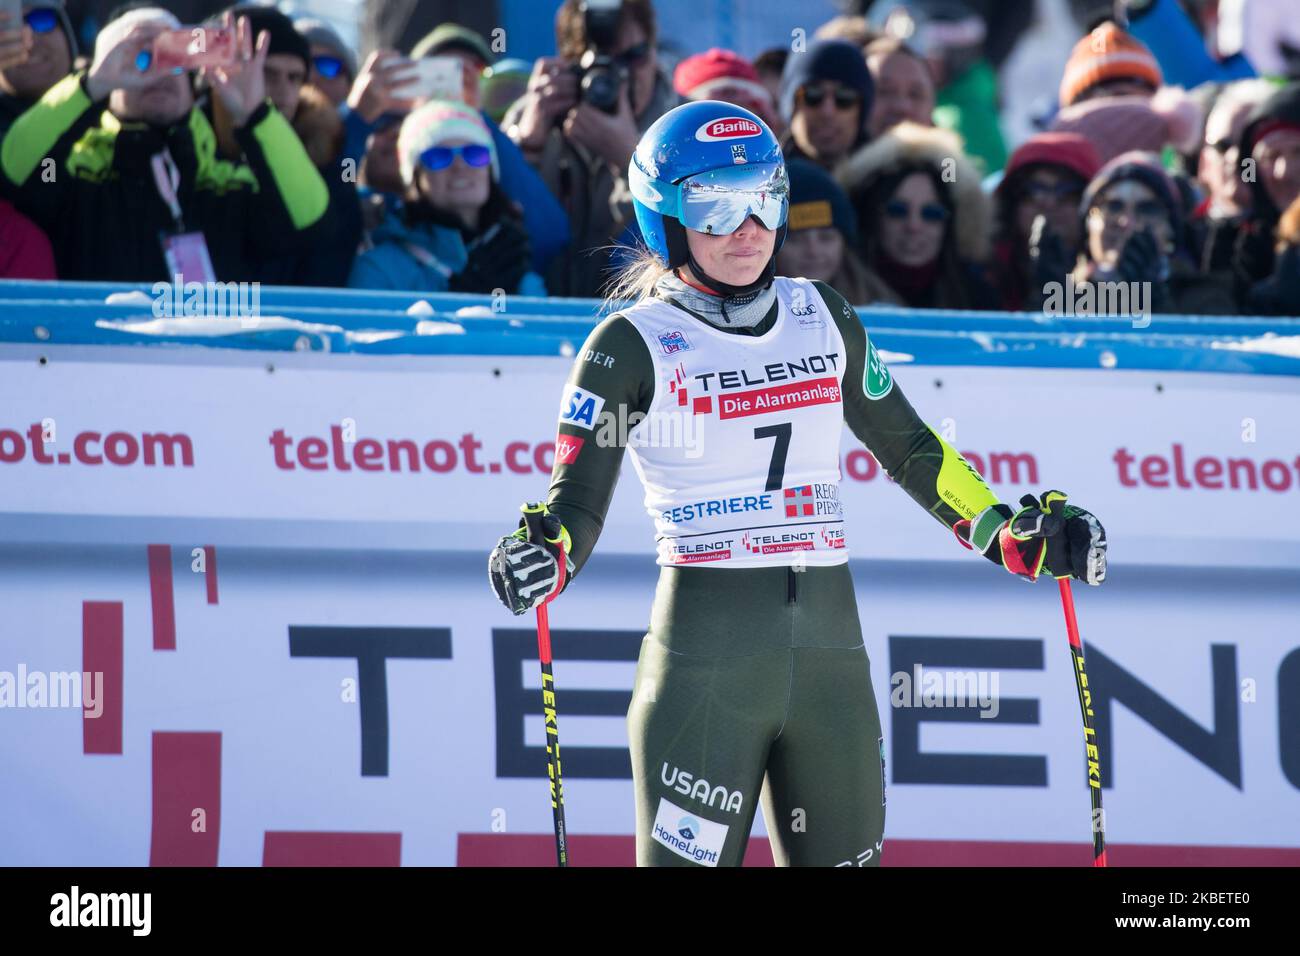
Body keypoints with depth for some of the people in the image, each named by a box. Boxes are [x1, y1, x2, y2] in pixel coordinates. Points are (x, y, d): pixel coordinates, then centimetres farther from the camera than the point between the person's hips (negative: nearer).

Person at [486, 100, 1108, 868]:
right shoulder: (634, 345, -3)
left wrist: (1012, 536, 16)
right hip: (706, 653, -5)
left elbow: (908, 448, 23)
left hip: (829, 650, 5)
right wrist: (542, 556, -29)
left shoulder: (823, 319, 11)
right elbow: (577, 502, -7)